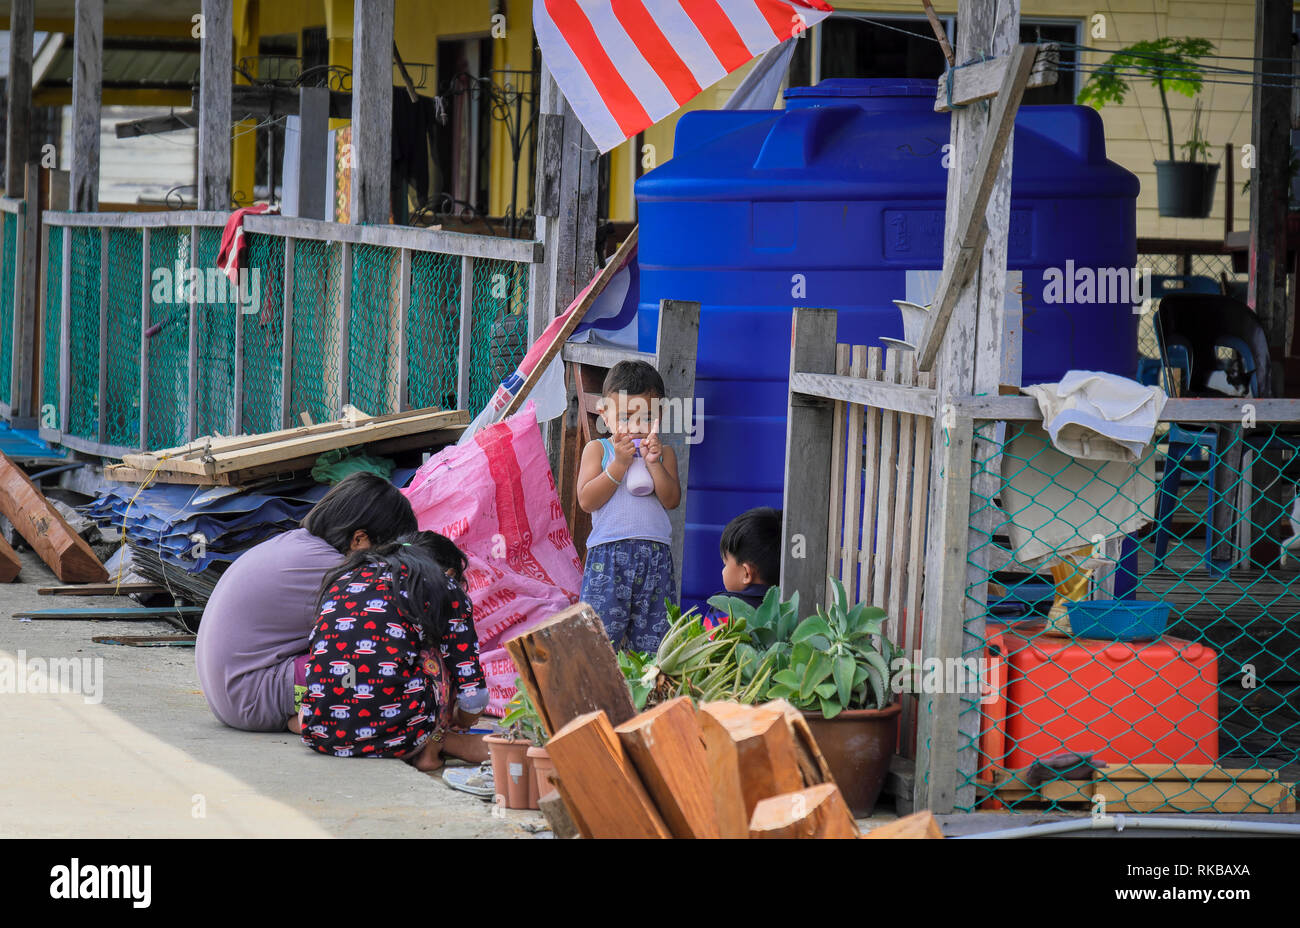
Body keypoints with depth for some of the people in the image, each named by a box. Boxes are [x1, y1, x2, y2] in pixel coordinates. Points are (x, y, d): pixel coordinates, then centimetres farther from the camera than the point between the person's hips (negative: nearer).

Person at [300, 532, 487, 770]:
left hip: (320, 735, 3)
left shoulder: (343, 577, 24)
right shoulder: (446, 589, 12)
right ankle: (428, 751, 16)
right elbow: (474, 697, 10)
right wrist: (455, 723, 34)